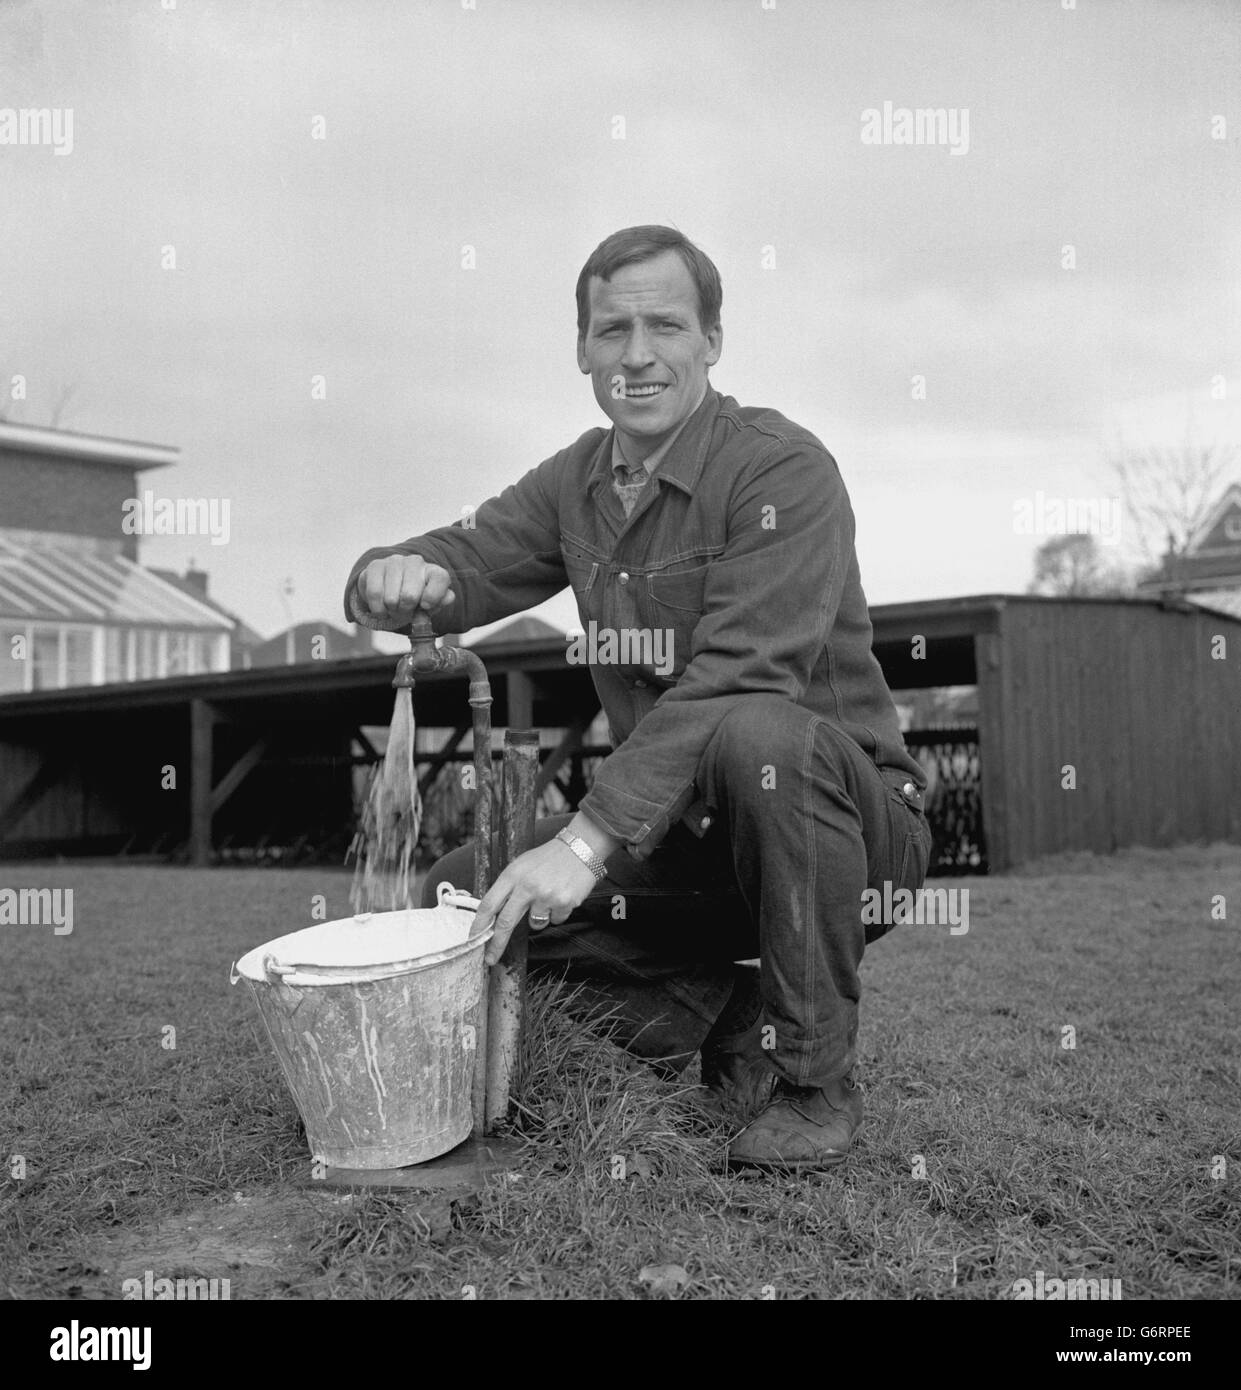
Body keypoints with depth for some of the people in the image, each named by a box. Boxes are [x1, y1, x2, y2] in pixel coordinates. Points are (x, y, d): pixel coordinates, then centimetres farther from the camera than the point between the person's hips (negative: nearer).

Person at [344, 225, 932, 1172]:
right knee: (462, 898, -7)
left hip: (852, 817, -6)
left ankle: (812, 1076, -17)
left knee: (756, 734, -39)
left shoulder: (782, 468, -17)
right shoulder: (579, 480, 7)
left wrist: (590, 839, -34)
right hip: (675, 830, 6)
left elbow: (734, 678, -28)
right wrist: (399, 575, -19)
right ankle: (728, 1023, 4)